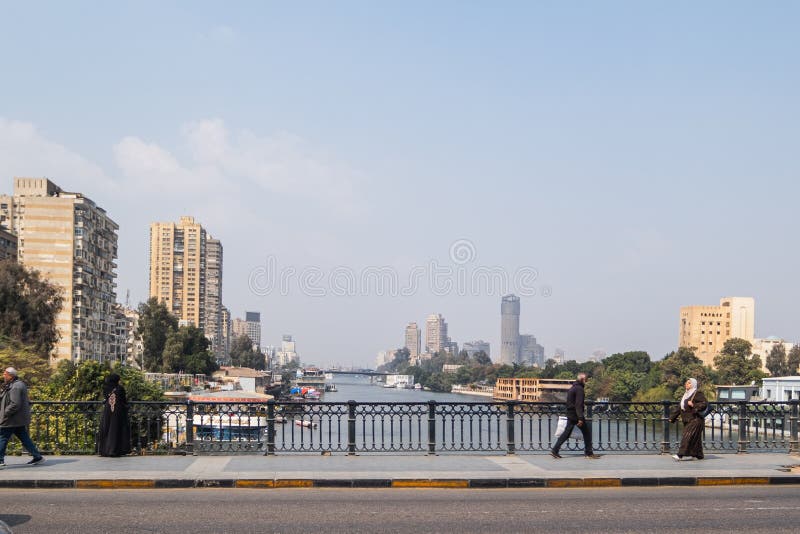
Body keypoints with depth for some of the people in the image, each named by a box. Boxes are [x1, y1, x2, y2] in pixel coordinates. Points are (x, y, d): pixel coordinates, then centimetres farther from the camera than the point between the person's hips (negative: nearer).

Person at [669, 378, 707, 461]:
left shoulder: (698, 393, -5)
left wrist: (694, 405, -22)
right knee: (695, 438, 11)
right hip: (687, 420, 8)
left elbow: (705, 403, -15)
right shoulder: (685, 395, 18)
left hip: (695, 419, -8)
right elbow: (680, 408, 22)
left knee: (687, 437, -13)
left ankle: (680, 455, -19)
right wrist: (672, 417, 21)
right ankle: (699, 455, 19)